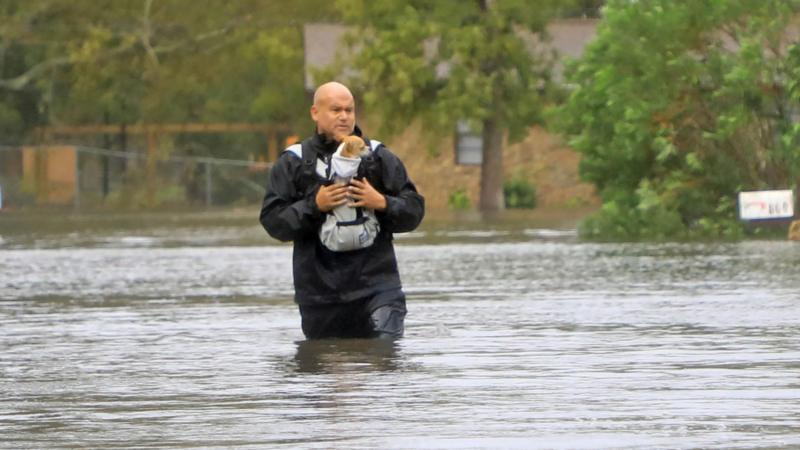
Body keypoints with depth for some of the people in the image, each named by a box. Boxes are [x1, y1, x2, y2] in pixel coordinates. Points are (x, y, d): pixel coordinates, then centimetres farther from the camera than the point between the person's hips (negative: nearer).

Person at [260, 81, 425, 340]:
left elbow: (414, 210, 9)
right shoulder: (293, 163, 6)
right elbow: (272, 221, -1)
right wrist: (314, 206, -14)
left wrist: (382, 203, -10)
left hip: (375, 284, 0)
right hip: (319, 294, 0)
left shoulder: (379, 157, 10)